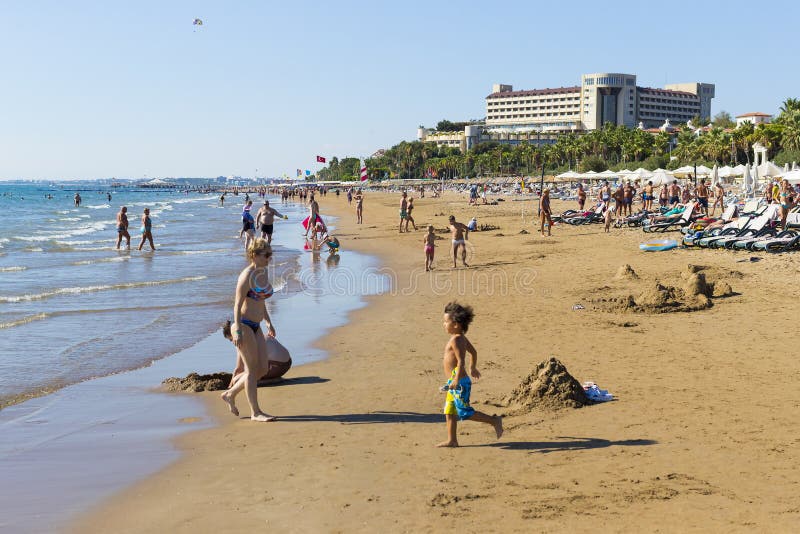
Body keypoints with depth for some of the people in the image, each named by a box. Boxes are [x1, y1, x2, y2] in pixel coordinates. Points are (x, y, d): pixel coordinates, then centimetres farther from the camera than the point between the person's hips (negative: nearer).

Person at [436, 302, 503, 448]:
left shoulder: (456, 340, -19)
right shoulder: (461, 338, 11)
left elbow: (461, 361, -27)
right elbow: (473, 352, 24)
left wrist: (457, 380, -32)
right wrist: (473, 368, 39)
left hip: (460, 382, -10)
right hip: (454, 382, 10)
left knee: (464, 412, -5)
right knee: (449, 411, 12)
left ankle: (494, 421, 3)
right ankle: (452, 440, 17)